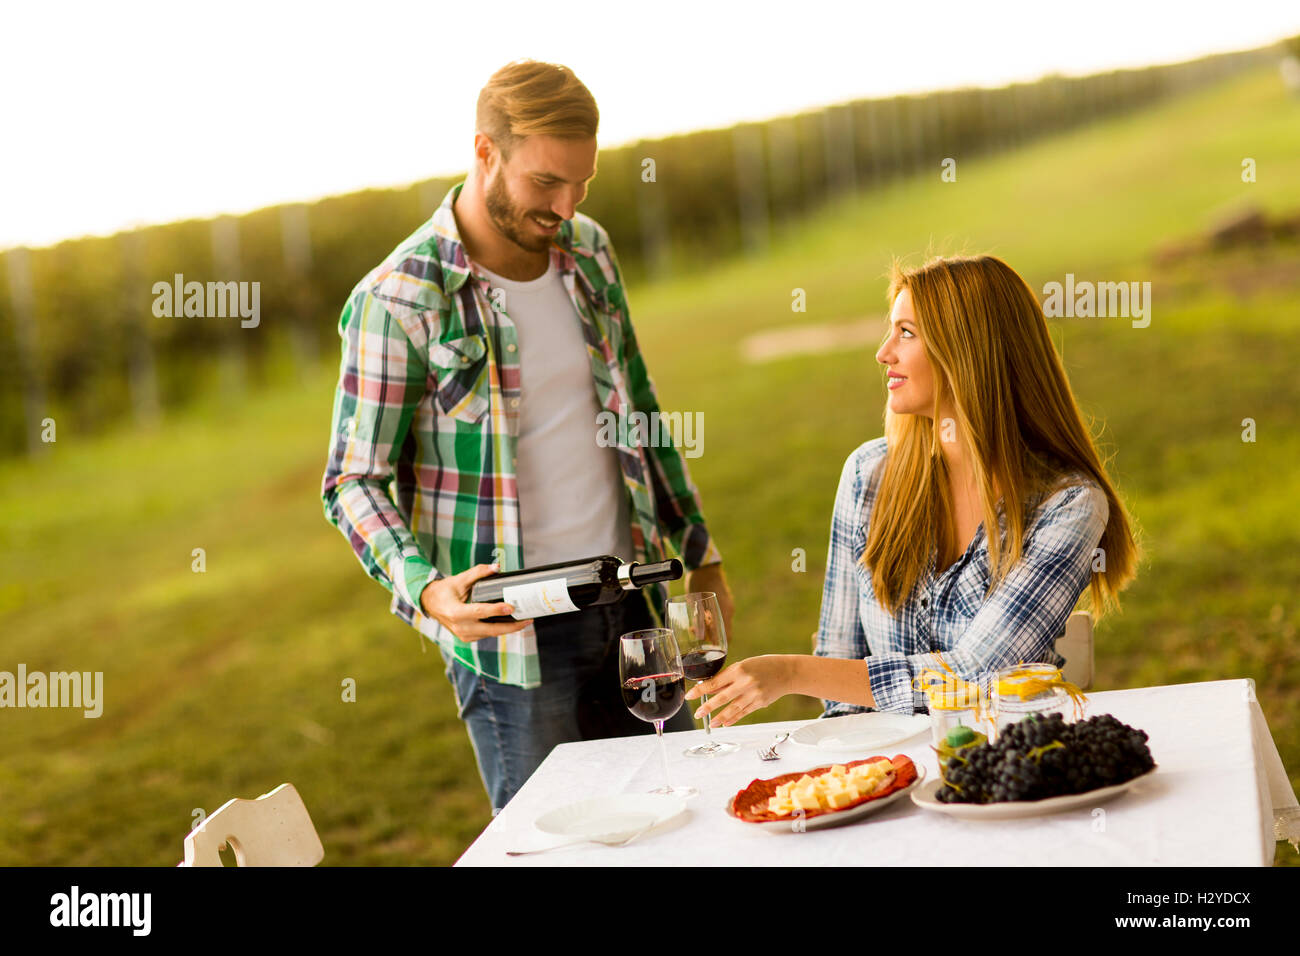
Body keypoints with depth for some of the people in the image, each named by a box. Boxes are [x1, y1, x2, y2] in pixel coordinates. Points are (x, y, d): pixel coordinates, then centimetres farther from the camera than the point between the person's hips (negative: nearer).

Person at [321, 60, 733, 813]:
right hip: (511, 633, -6)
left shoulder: (588, 250, 5)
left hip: (632, 604, 6)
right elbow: (355, 483, -10)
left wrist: (700, 556, 16)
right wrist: (426, 590, -27)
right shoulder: (400, 301, -14)